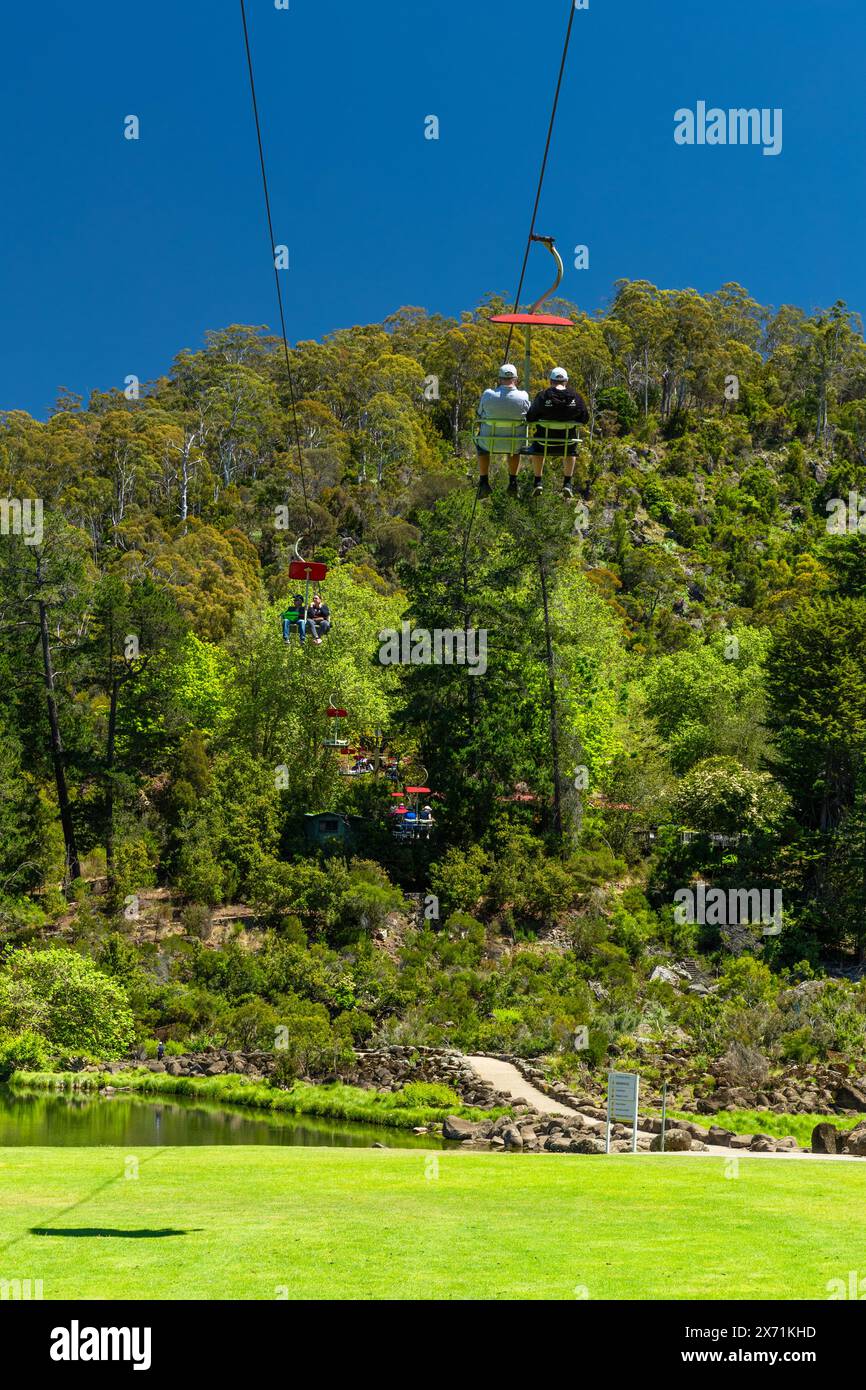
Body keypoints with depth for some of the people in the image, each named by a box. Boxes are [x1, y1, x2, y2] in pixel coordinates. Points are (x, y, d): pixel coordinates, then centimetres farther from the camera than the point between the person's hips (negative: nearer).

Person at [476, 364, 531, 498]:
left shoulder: (488, 395, -15)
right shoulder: (523, 397, -15)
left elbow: (480, 415, 1)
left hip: (489, 443, 0)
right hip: (514, 445, 0)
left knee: (480, 444, 37)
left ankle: (484, 481, 29)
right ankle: (513, 481, 35)